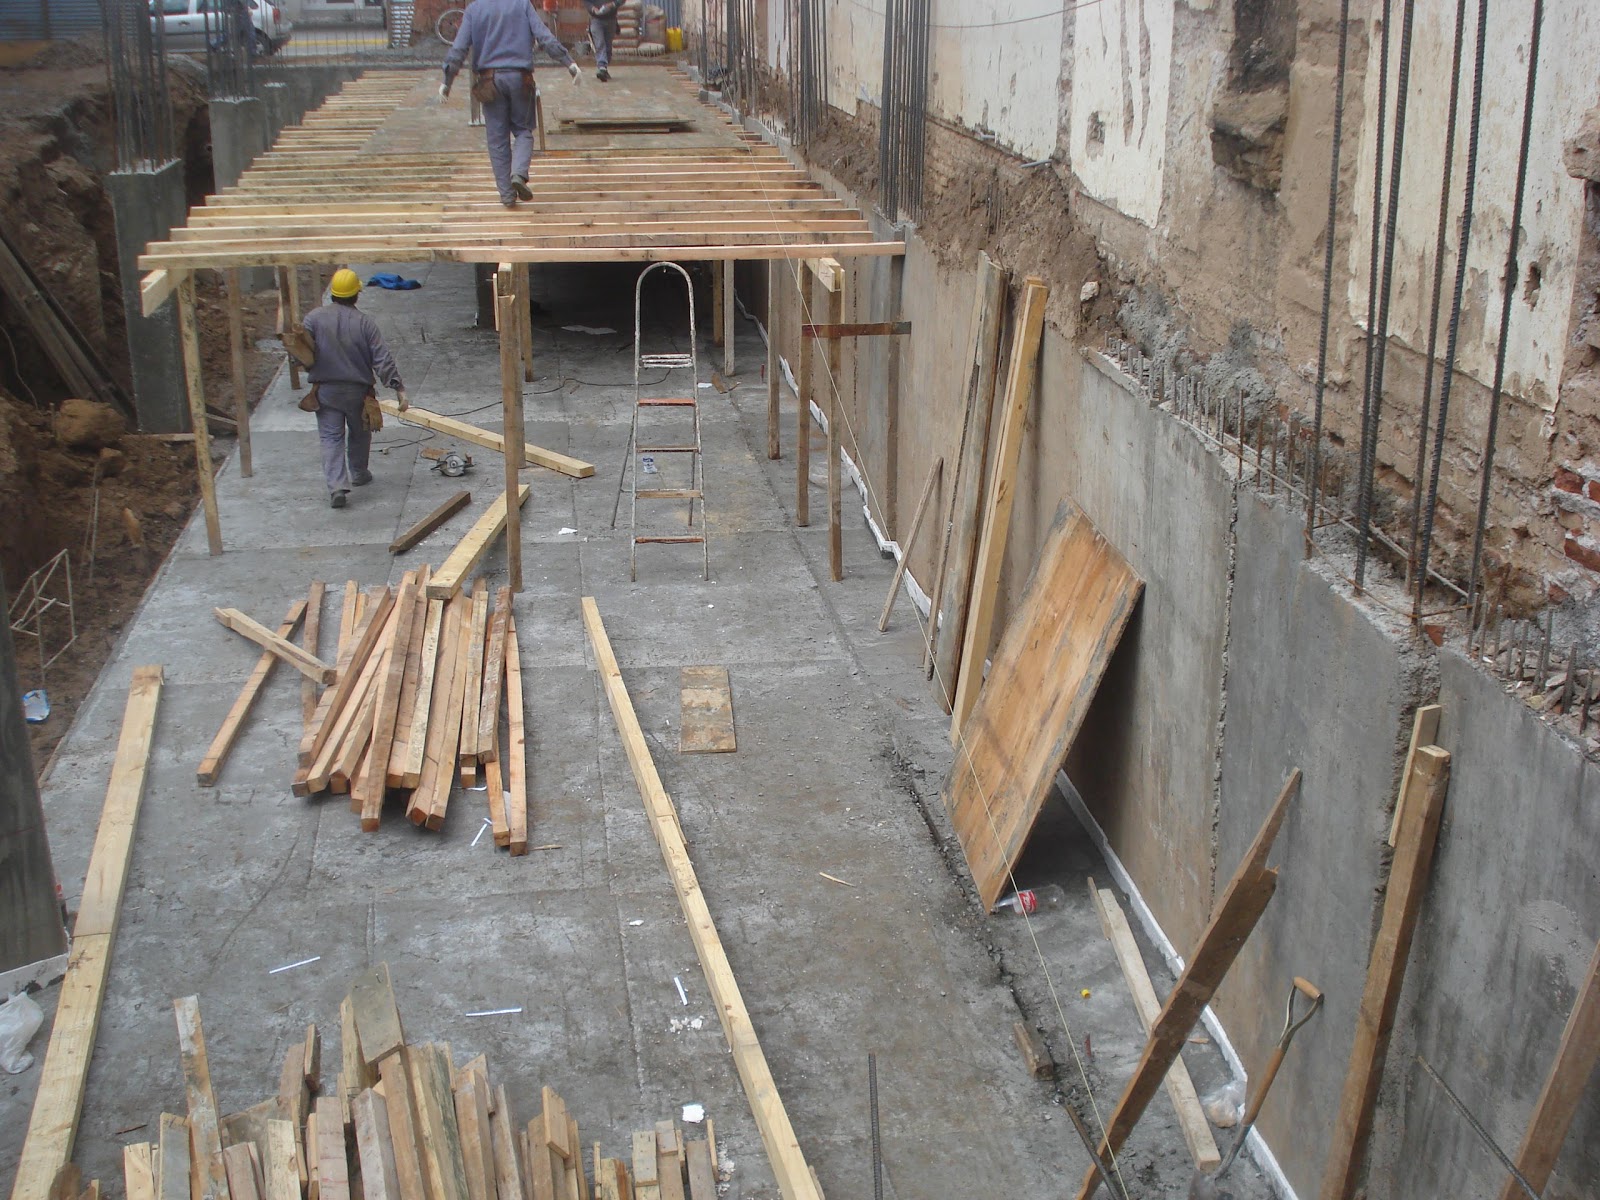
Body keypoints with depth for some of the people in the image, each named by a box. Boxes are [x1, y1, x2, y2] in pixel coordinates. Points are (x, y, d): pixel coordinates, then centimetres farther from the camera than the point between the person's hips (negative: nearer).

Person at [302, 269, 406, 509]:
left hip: (325, 390, 0)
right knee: (359, 433, 21)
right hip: (358, 390, 0)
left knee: (331, 438, 2)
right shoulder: (365, 323, -10)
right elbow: (383, 360, -13)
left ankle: (336, 486, -12)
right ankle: (359, 474, 38)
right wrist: (398, 388, -11)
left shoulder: (314, 318, -9)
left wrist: (314, 370, 11)